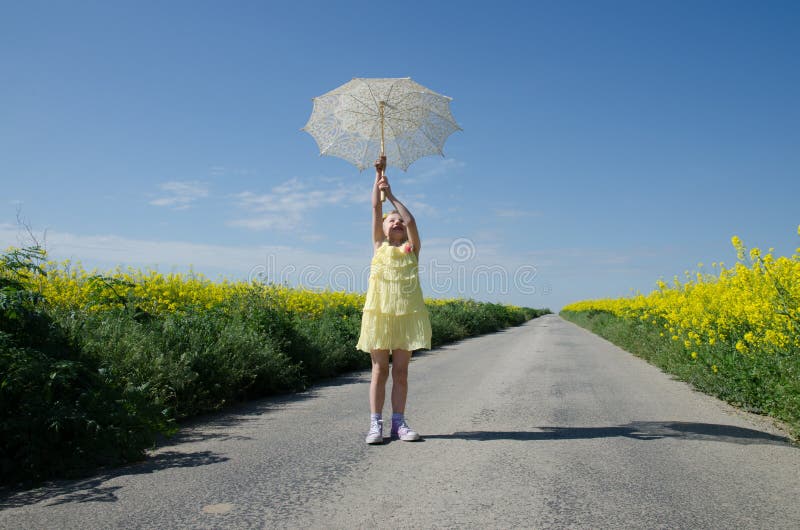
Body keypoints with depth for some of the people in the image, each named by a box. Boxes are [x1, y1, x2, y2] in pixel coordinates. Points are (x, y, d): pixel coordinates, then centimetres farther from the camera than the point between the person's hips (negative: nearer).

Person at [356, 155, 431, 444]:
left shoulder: (412, 249, 11)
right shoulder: (379, 245, 11)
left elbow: (411, 220, -3)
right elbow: (376, 209, 7)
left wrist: (391, 195, 4)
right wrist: (379, 175, 6)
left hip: (407, 313, 1)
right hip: (380, 312, 0)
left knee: (401, 371, 4)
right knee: (380, 370, 1)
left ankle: (398, 422, 11)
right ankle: (375, 423, 5)